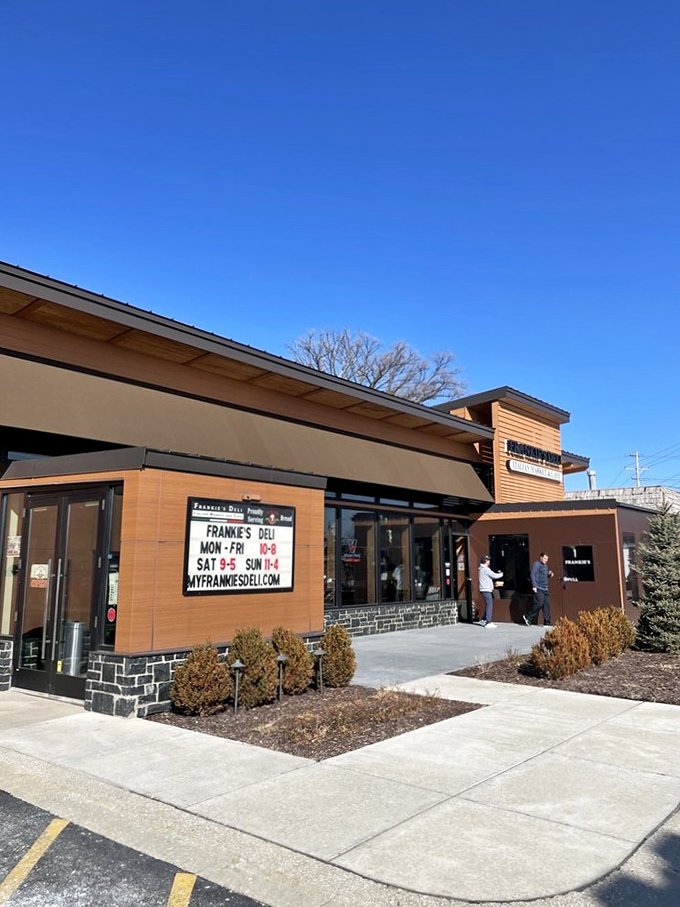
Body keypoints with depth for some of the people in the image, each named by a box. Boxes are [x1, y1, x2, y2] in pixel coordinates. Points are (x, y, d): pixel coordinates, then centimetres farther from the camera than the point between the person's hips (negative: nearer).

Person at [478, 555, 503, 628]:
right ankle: (488, 622, -9)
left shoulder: (482, 569, 16)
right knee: (489, 605, -9)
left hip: (486, 590, 10)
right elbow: (494, 576, -12)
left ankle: (484, 620, 23)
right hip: (486, 590, -10)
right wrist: (501, 574, 6)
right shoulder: (486, 569, -15)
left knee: (488, 605, 16)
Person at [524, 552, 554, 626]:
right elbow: (533, 575, -13)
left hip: (545, 589, 9)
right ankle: (528, 617, 2)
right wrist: (534, 586, -20)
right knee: (539, 603, -13)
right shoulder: (536, 564, -6)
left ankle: (547, 622, 6)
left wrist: (550, 575, 8)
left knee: (547, 605, 3)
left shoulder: (545, 565, 21)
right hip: (538, 589, -9)